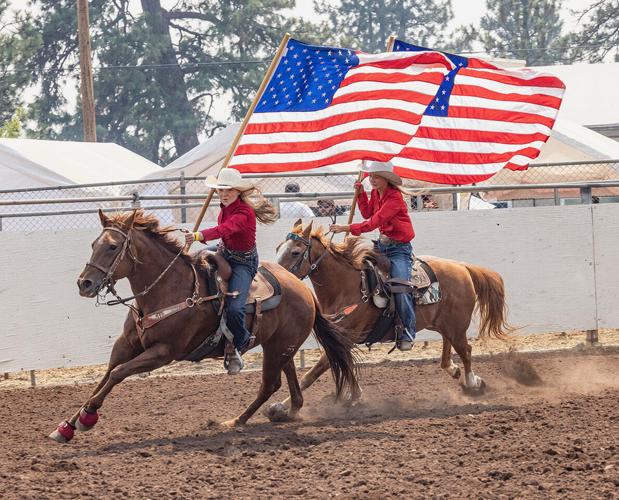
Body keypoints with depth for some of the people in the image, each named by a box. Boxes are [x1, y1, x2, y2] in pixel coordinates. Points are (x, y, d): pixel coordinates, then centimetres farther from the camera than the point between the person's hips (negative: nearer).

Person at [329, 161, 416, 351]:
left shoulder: (394, 198, -20)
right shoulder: (375, 193, 6)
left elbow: (374, 223, -27)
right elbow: (367, 214, 22)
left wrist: (347, 228, -29)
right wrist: (360, 194, 8)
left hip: (399, 248, -8)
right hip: (382, 245, 8)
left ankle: (407, 333, -12)